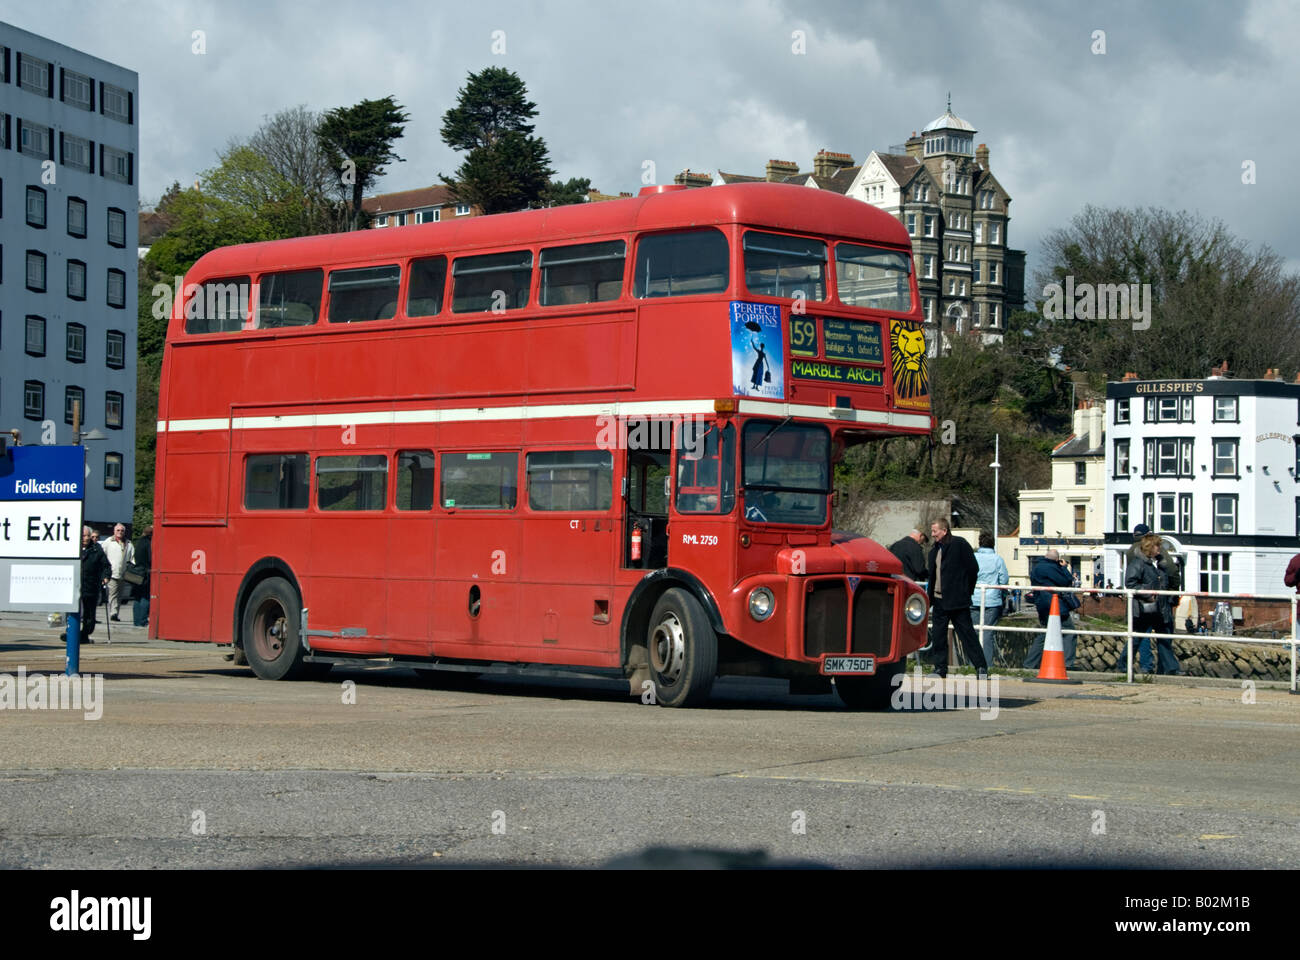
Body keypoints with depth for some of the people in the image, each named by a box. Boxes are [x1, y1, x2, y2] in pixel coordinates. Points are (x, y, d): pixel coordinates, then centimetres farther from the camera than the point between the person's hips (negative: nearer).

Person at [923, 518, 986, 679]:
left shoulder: (960, 545, -6)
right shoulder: (934, 550, 15)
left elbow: (973, 569, -6)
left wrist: (966, 591, -2)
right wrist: (930, 596, 11)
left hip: (957, 599, -7)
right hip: (939, 599, 7)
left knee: (966, 632, -5)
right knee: (937, 635, 6)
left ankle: (981, 667, 0)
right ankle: (940, 668, 13)